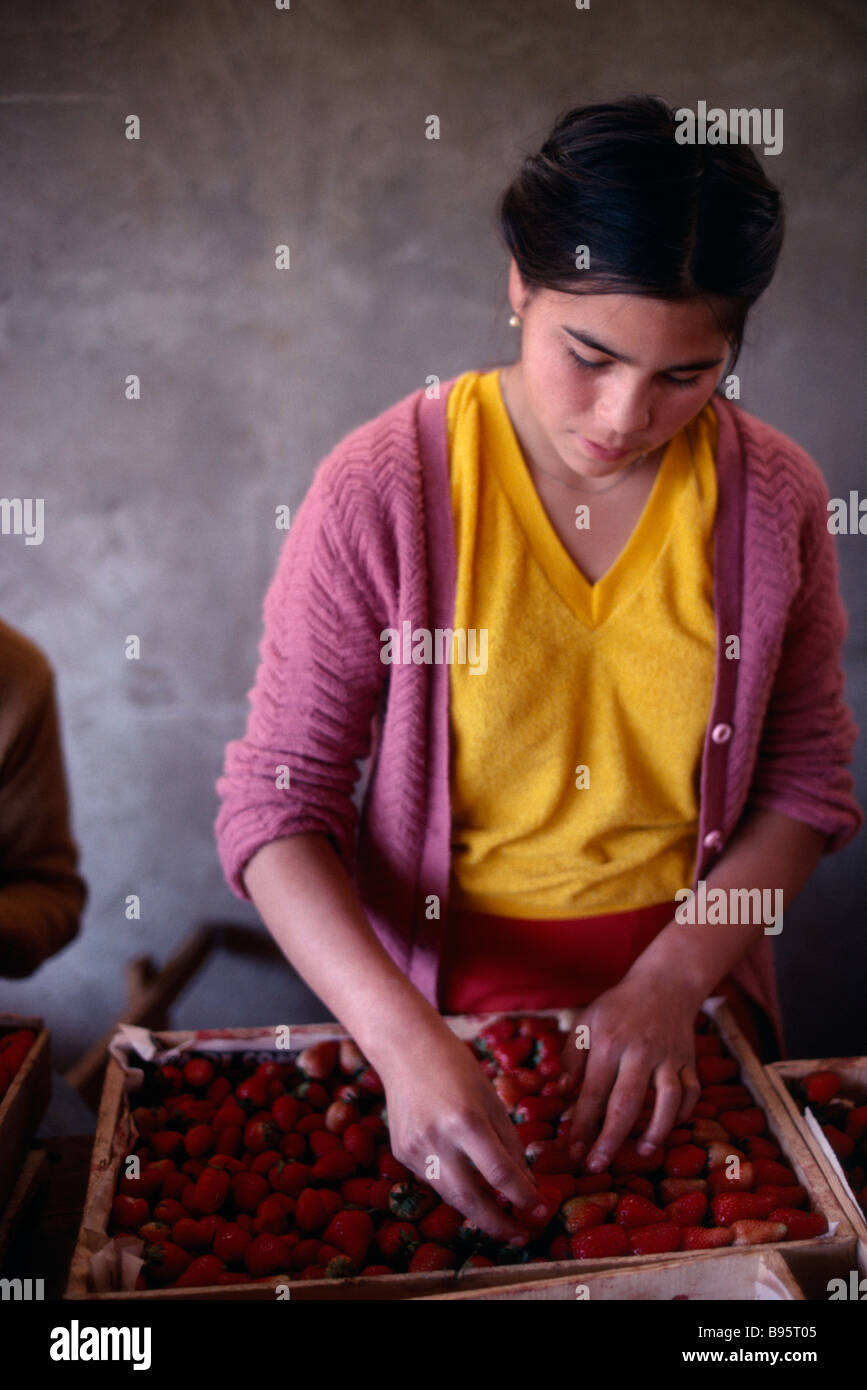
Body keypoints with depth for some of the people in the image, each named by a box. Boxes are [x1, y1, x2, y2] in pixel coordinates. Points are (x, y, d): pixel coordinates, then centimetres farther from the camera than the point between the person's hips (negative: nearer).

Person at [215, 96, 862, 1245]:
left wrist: (671, 979, -15)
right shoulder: (383, 489, -18)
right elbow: (276, 805, -16)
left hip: (687, 988, 3)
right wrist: (406, 1039, -29)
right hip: (443, 990, -2)